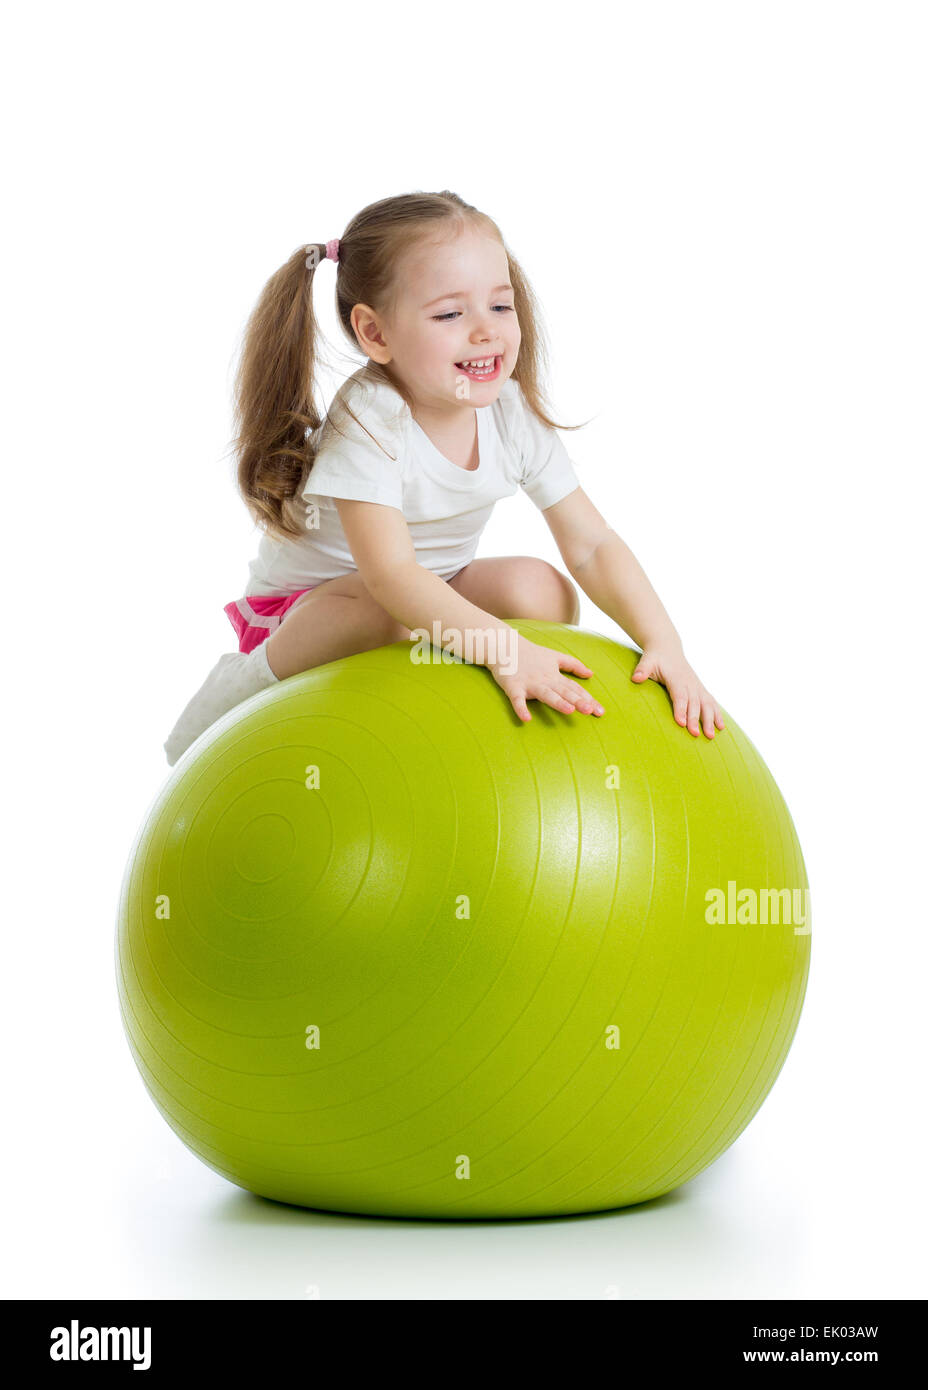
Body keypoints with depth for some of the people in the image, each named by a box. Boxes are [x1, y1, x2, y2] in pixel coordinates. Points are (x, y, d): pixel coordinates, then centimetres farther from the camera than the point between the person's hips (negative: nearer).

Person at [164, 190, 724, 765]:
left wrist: (663, 643, -26)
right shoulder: (368, 423, -30)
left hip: (435, 591, 5)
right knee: (391, 612, -36)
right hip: (308, 607, -5)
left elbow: (592, 545, -12)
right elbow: (390, 573, -40)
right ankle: (255, 678, -11)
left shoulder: (516, 416, -13)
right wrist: (504, 649, -51)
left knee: (542, 589, -18)